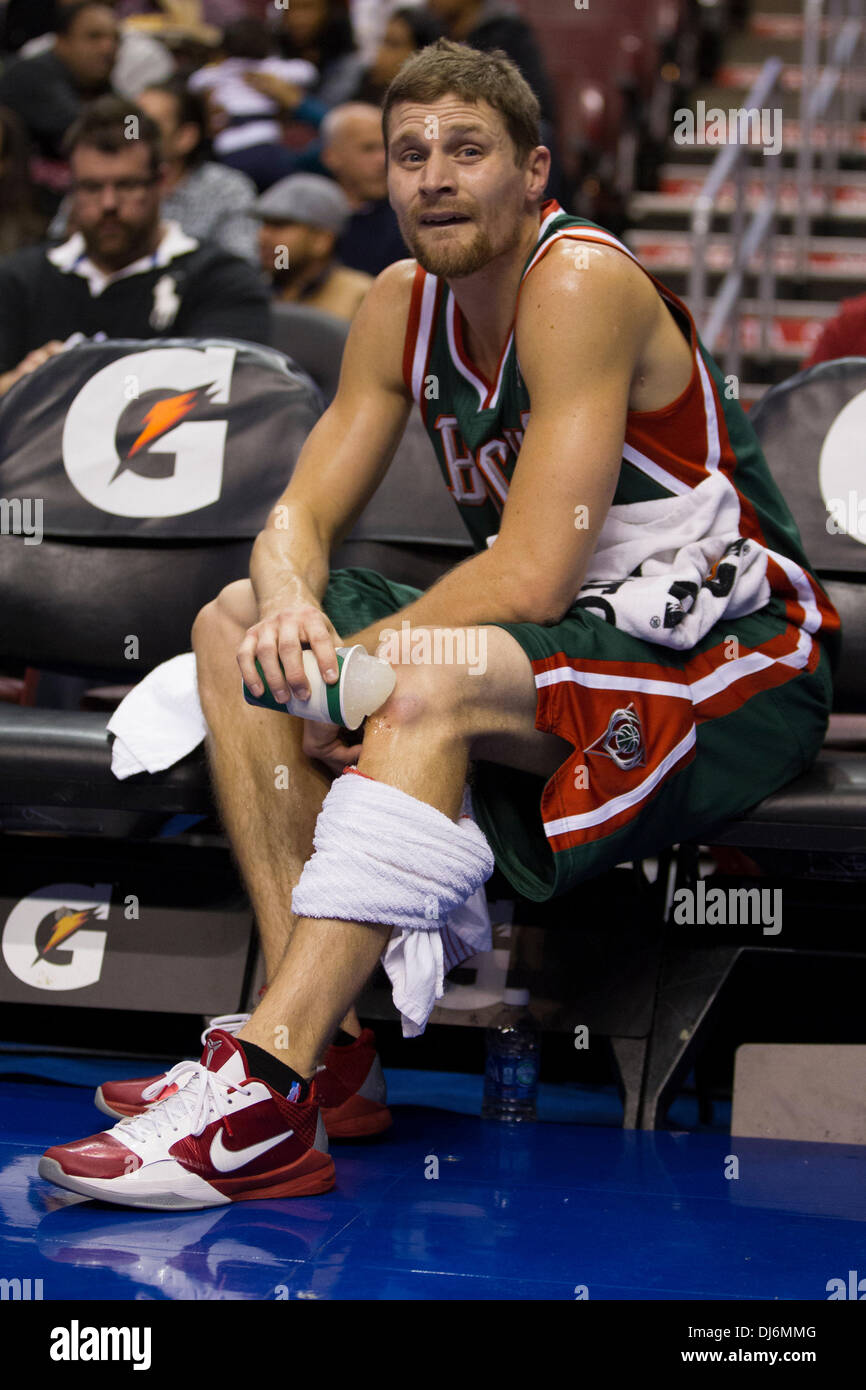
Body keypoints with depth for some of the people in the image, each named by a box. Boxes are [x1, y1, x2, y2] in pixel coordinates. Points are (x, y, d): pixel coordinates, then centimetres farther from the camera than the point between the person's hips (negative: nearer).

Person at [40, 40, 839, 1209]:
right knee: (234, 624, 0)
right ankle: (320, 1048, -10)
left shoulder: (583, 282, -19)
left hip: (734, 665, -9)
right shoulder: (404, 306, 5)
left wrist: (347, 666, -17)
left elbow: (532, 578, -24)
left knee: (426, 683, -36)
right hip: (574, 645, 9)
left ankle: (260, 1104, -38)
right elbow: (303, 514, 5)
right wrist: (290, 609, -19)